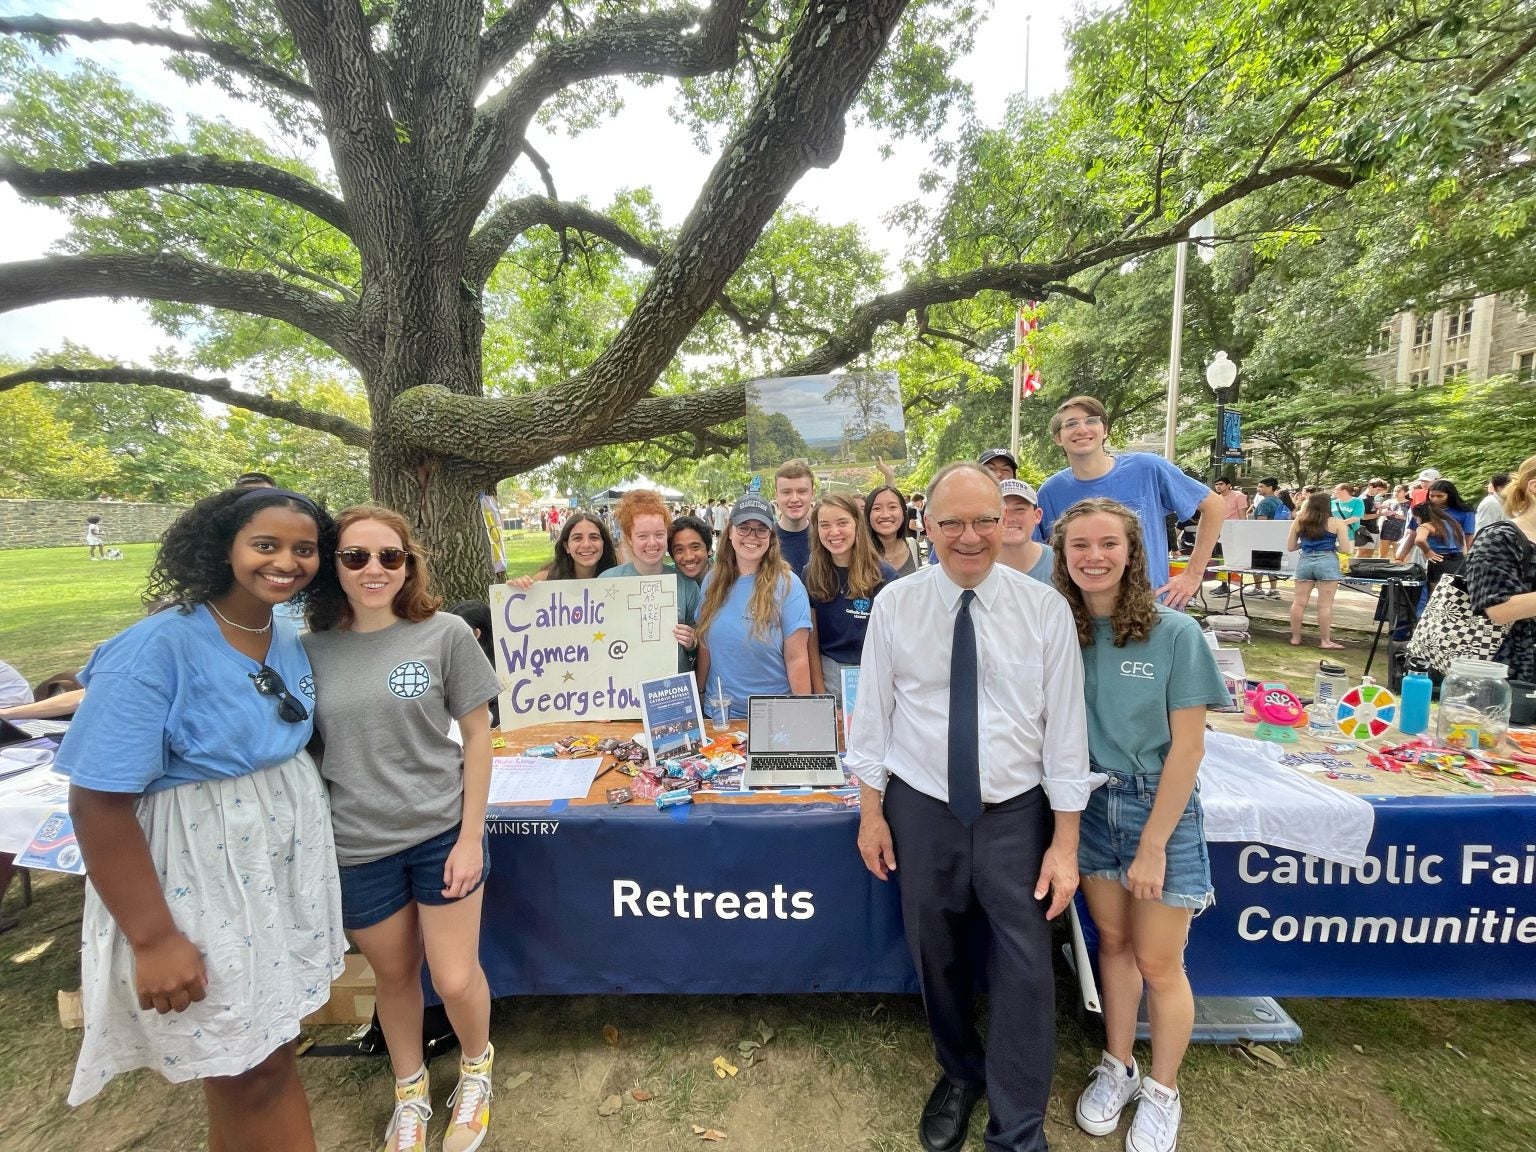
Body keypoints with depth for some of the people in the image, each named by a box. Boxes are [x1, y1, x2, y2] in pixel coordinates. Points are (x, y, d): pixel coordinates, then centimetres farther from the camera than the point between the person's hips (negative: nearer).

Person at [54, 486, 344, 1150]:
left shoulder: (292, 646, 0)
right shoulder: (159, 647, -20)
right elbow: (97, 801, -19)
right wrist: (153, 937, -17)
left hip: (288, 863, 6)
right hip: (201, 876, -6)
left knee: (271, 1050, 20)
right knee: (244, 1069, 11)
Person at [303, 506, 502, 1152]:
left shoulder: (445, 634, -10)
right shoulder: (312, 649, -3)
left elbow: (477, 734, -6)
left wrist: (471, 835, -8)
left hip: (443, 833, -2)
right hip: (357, 847, 2)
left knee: (456, 980, 6)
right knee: (393, 974, 19)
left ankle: (476, 1065, 40)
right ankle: (409, 1090, 48)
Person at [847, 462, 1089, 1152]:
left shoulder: (1045, 609, -8)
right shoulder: (895, 605, -6)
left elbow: (1065, 726, -5)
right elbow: (873, 712, -1)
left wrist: (1065, 841, -4)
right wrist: (871, 811, 1)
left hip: (1015, 814, -1)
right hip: (920, 809, 1)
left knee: (1025, 971, 6)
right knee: (936, 959, 20)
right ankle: (959, 1074, 50)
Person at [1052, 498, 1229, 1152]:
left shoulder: (1174, 633, -15)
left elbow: (1187, 748, -13)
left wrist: (1153, 845, -12)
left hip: (1159, 805, -2)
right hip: (1090, 803, 3)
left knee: (1157, 963, 10)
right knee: (1112, 942, 19)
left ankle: (1162, 1092, 36)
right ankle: (1117, 1067, 42)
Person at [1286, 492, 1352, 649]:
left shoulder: (1298, 522, 7)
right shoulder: (1337, 523, -1)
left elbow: (1290, 547, 12)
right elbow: (1345, 549, -3)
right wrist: (1332, 546, 15)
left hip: (1304, 562, 3)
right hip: (1327, 562, -3)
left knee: (1299, 602, 7)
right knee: (1325, 604, 0)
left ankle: (1295, 637, 12)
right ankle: (1325, 641, 4)